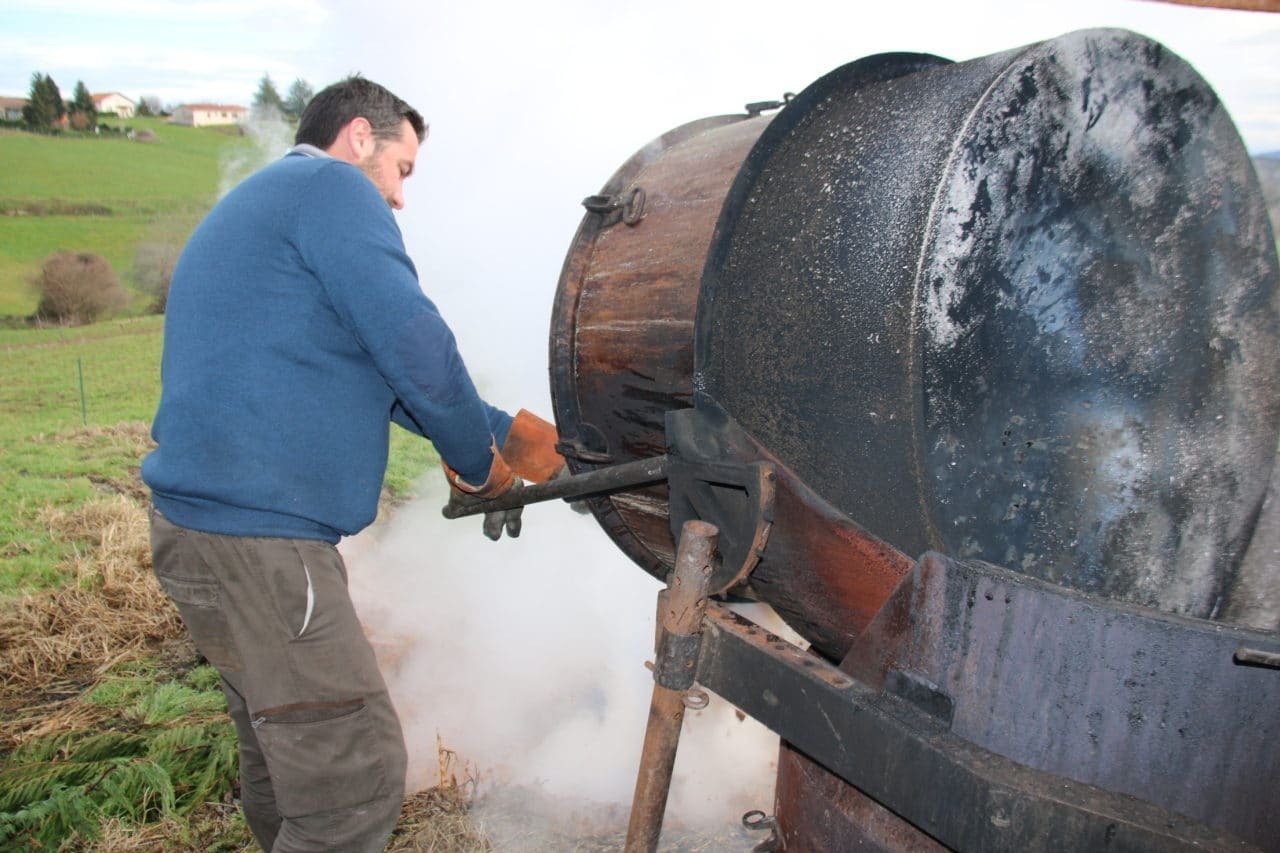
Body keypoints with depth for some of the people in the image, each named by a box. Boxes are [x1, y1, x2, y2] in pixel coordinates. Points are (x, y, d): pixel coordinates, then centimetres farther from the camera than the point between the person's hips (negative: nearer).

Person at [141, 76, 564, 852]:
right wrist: (478, 468, 1)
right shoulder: (332, 187, -7)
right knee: (357, 779, -4)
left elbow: (371, 370, 23)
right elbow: (419, 352, -17)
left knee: (287, 753, 23)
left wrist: (514, 435, 20)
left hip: (206, 520, 11)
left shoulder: (256, 207, 24)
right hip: (257, 537, -11)